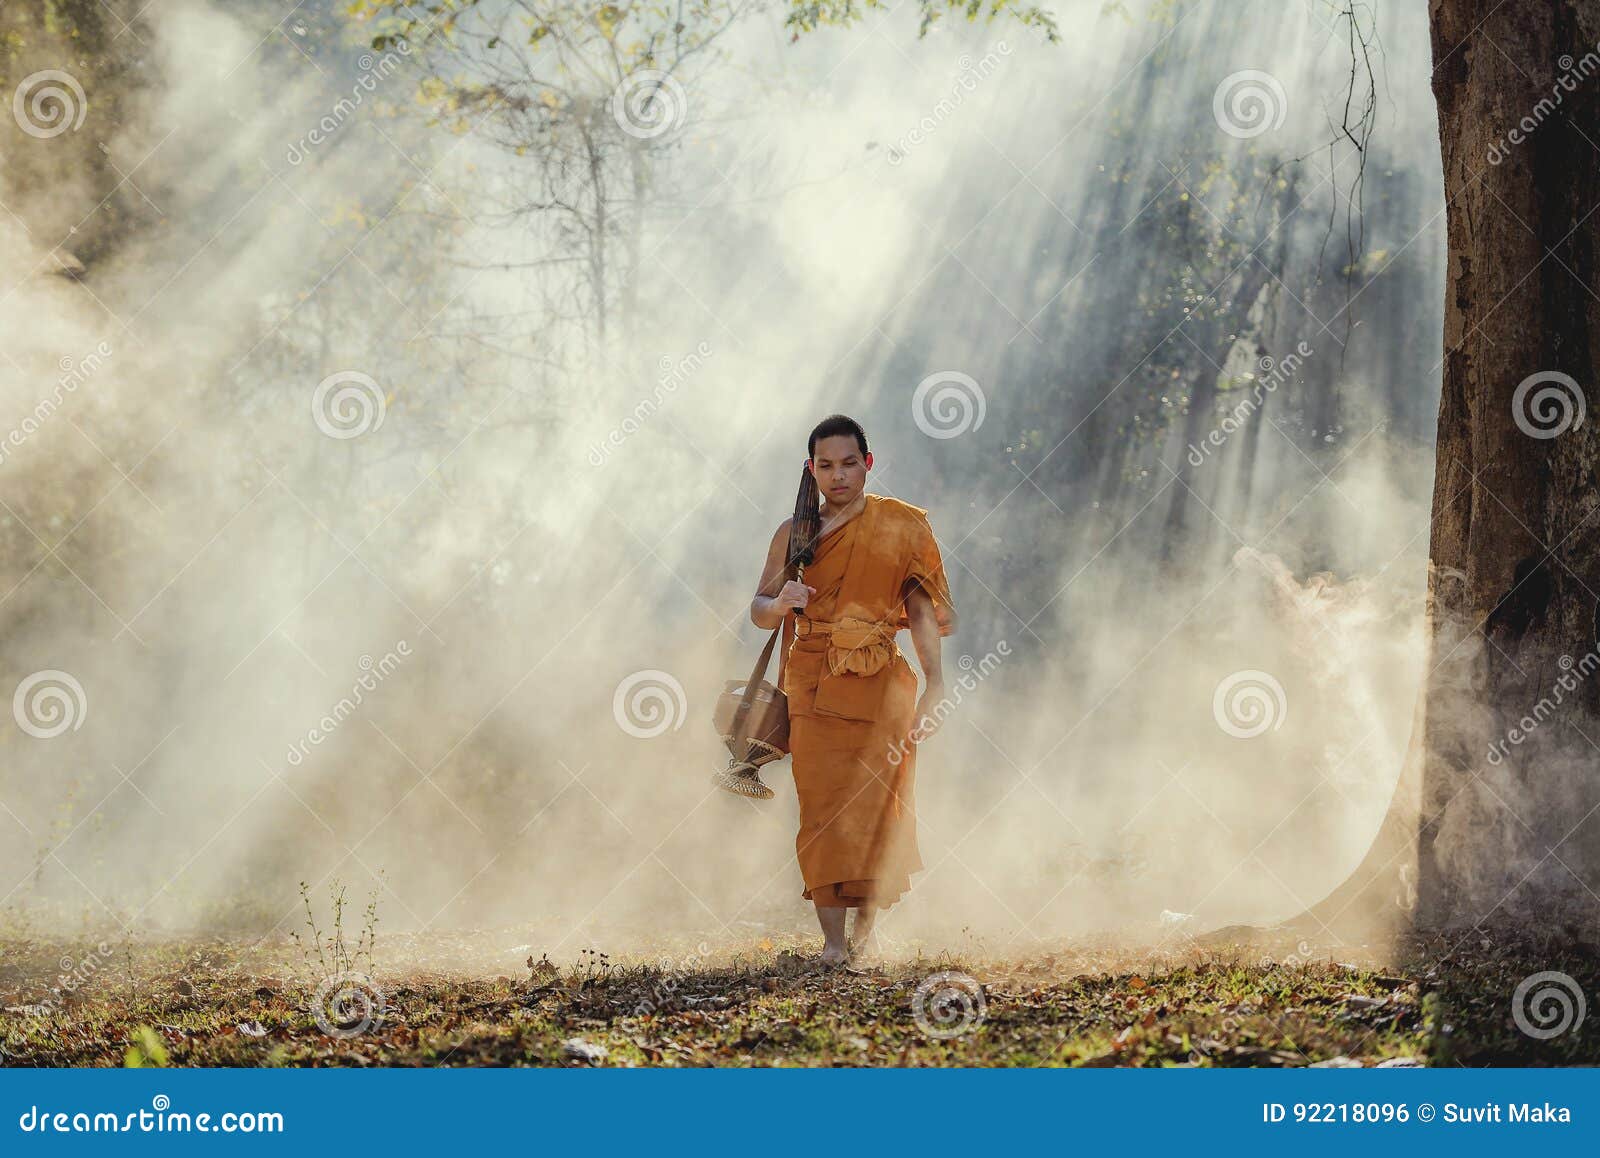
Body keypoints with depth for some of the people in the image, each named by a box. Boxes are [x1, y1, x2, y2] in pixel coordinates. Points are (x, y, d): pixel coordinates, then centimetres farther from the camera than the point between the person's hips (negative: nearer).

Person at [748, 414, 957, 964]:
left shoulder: (900, 527, 4)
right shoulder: (793, 533, 10)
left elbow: (921, 609, -1)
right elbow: (758, 610, 10)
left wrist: (935, 684, -12)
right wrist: (781, 604, -15)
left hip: (879, 685, -1)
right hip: (813, 685, 1)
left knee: (875, 805, -4)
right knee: (822, 807, -7)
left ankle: (864, 927, 11)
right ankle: (833, 939, -8)